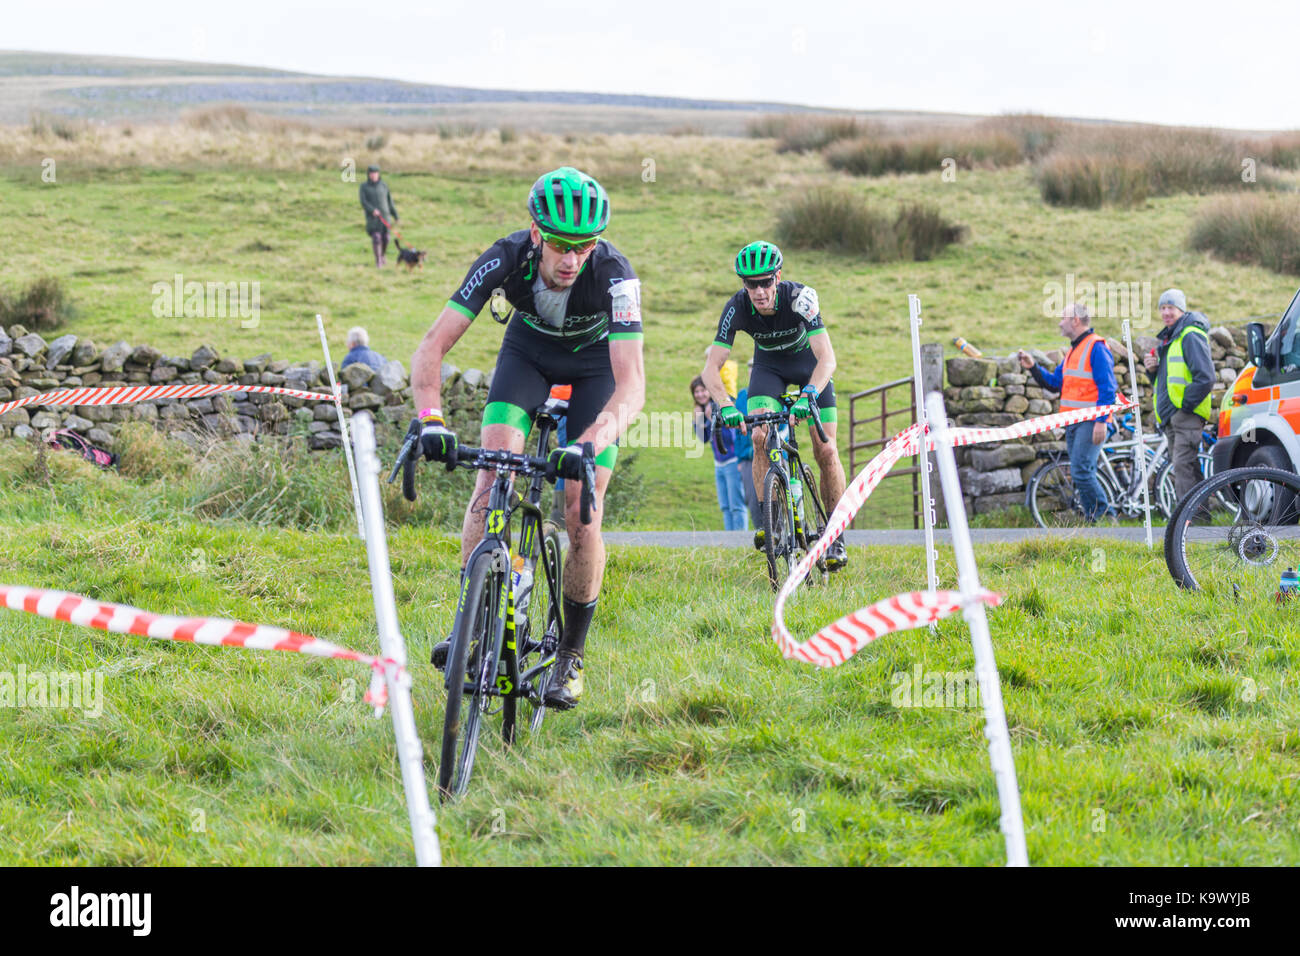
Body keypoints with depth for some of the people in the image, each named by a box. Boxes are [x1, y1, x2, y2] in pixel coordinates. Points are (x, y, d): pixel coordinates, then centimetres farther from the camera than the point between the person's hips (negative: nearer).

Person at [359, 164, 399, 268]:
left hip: (385, 215, 2)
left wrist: (395, 216, 9)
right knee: (376, 237, -15)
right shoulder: (364, 186, 1)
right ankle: (378, 261, -9)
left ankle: (383, 254, 28)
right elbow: (363, 202, -8)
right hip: (372, 216, -2)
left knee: (385, 238, -1)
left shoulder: (383, 185, 7)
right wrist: (373, 210, -25)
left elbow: (389, 201, 10)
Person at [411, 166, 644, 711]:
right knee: (493, 472, -21)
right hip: (529, 350, 2)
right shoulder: (506, 259, -32)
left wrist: (589, 443, -61)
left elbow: (632, 385, -44)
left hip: (594, 363, -2)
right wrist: (430, 417, -50)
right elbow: (433, 346, -32)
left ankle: (572, 656, 5)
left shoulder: (613, 274, -37)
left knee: (581, 515, -11)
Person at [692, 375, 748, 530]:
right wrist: (698, 420, -4)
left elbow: (730, 437, -20)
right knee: (725, 507, 7)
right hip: (719, 464, 8)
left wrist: (713, 420, -27)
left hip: (732, 462, -8)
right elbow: (704, 439, 11)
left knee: (736, 506, -9)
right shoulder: (703, 410, 8)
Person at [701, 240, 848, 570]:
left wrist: (808, 395, -57)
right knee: (760, 438, -22)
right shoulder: (737, 307, -28)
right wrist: (726, 405, -48)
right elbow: (711, 368, -29)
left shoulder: (799, 297, -35)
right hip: (769, 366, 2)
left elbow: (827, 359, -40)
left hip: (808, 361, -2)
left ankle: (836, 537, 3)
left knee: (826, 451, -9)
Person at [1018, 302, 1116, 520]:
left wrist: (1101, 421, -21)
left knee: (1081, 471, -17)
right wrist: (1033, 367, 8)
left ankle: (1103, 512, -8)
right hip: (1073, 422, 9)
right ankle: (1092, 519, 12)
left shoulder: (1096, 347, -10)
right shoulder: (1074, 350, 20)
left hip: (1090, 422, -9)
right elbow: (1054, 383, 21)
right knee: (1080, 474, 8)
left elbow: (1107, 388, -15)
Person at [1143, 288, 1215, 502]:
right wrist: (1154, 369, 7)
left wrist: (1186, 404, -17)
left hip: (1187, 413, -10)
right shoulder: (1168, 338, 21)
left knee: (1183, 466, -17)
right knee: (1182, 468, 11)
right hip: (1171, 416, 10)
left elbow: (1205, 377, -18)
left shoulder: (1191, 336, -10)